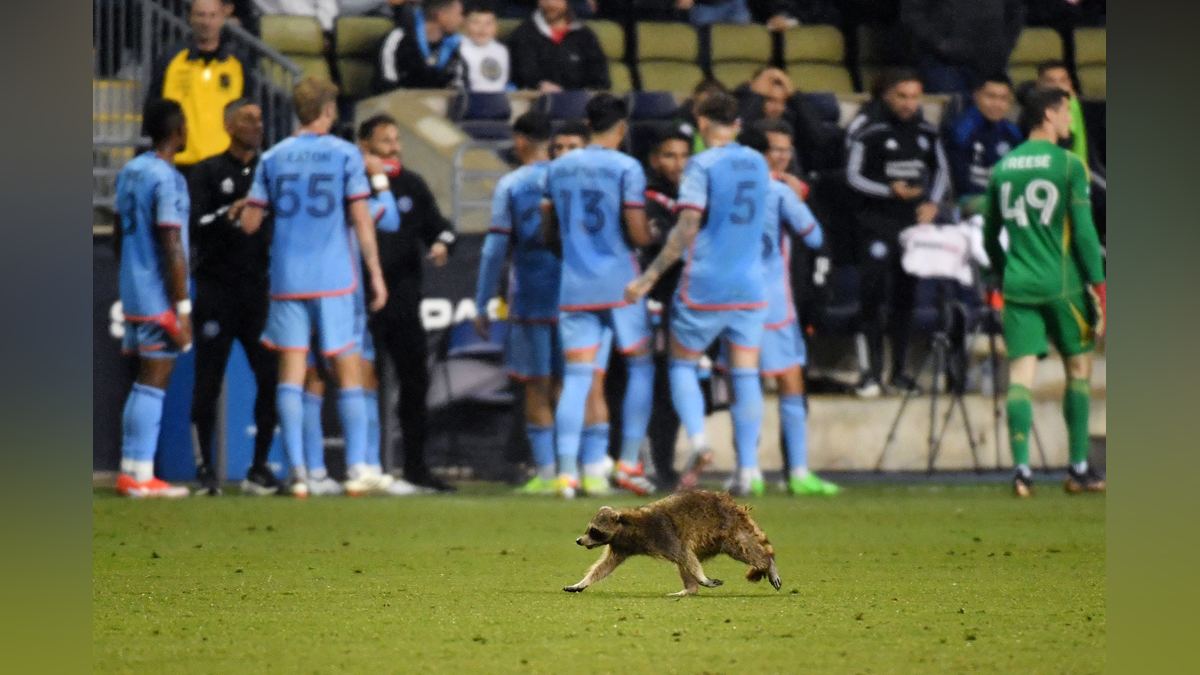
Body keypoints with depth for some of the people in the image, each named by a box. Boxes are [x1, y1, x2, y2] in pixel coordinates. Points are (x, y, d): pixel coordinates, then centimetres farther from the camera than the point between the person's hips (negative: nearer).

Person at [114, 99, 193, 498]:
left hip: (133, 296, 8)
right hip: (159, 297, -8)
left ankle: (130, 472, 15)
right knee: (154, 384, -4)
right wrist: (183, 308, -15)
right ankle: (141, 476, -4)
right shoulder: (167, 178, -15)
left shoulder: (129, 172, 11)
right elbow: (172, 247, -17)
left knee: (144, 384, 14)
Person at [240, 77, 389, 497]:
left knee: (291, 372, 1)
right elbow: (360, 218, -6)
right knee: (347, 370, 7)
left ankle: (297, 471, -5)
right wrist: (376, 274, -1)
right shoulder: (345, 154, -2)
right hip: (335, 280, -2)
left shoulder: (273, 158, 6)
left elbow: (249, 222, 4)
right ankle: (356, 468, 6)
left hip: (287, 281, 2)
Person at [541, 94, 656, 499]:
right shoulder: (626, 168, -7)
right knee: (641, 365, 12)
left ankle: (567, 470, -11)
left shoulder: (557, 169, 9)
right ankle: (629, 463, 6)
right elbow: (639, 235, -10)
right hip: (620, 282, -4)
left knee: (577, 377, 1)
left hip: (574, 287, 4)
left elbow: (548, 233, 16)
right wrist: (653, 234, 12)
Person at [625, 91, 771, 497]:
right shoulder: (757, 163, 9)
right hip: (750, 287, 4)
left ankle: (698, 440, -12)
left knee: (682, 363, 10)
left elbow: (687, 229, -17)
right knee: (746, 374, 5)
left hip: (704, 284, -4)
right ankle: (748, 468, -1)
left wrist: (650, 277, -15)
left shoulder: (702, 165, -10)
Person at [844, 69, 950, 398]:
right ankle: (873, 370, -4)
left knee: (905, 294, 6)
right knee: (874, 292, -10)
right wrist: (890, 190, -19)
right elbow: (853, 176, -7)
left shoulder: (924, 129, 9)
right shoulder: (867, 128, -7)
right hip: (876, 221, -4)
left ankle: (899, 369, 12)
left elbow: (940, 169, 19)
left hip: (913, 222, 4)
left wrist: (932, 202, 3)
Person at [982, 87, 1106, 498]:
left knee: (1020, 374, 0)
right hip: (1062, 285, -3)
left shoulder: (1002, 168, 9)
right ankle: (1078, 470, 13)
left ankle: (1022, 468, -12)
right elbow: (1084, 232, -9)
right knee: (1078, 367, 11)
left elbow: (989, 236, 14)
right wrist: (1099, 289, -5)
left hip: (1018, 285, 3)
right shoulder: (1068, 165, -6)